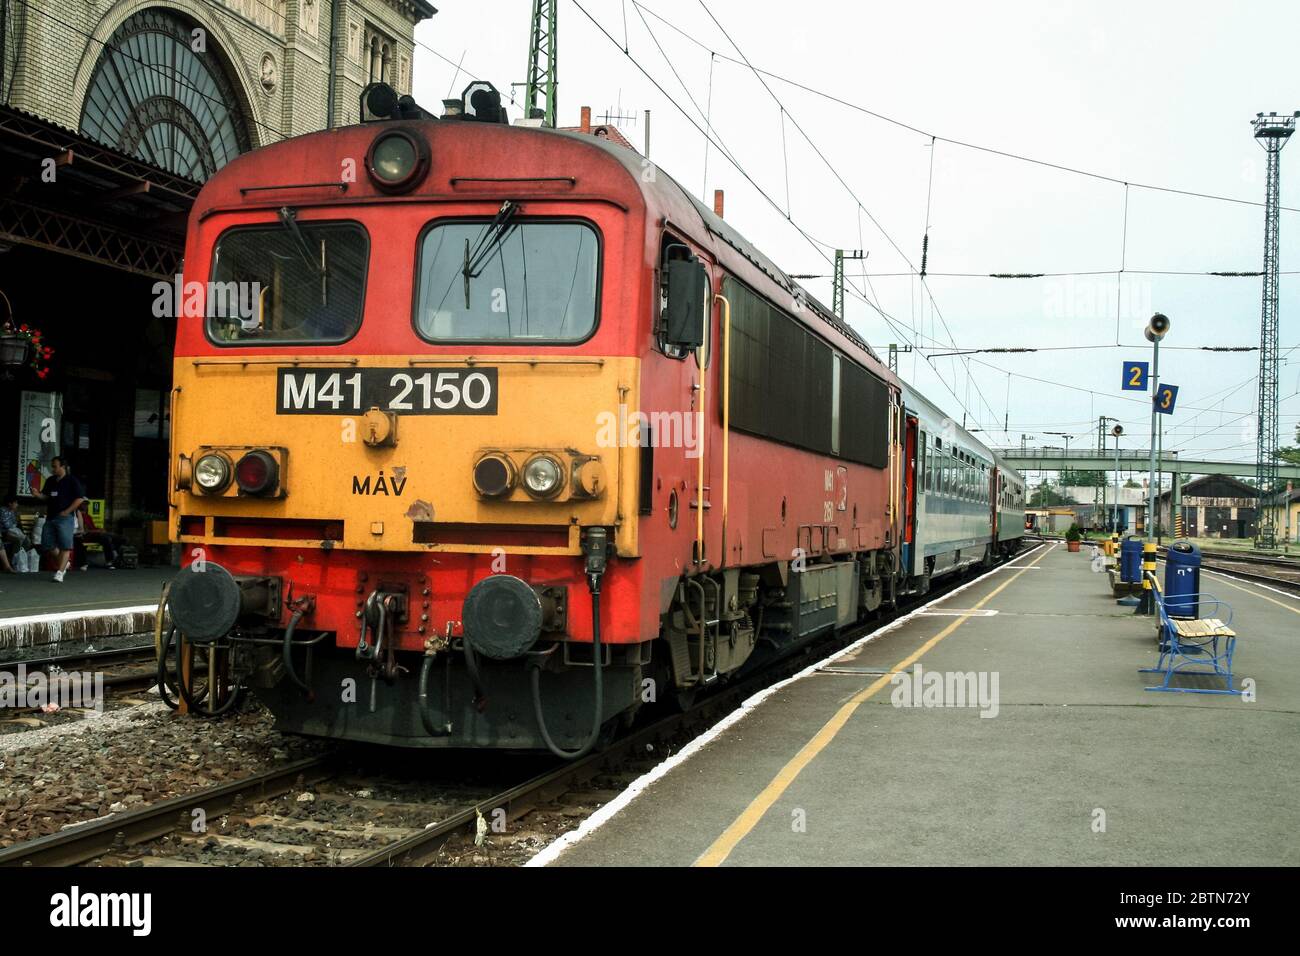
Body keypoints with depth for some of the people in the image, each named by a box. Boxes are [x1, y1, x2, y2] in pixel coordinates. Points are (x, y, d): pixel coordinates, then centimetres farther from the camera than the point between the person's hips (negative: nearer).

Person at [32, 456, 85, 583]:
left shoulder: (72, 481, -5)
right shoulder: (50, 481, 14)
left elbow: (80, 499, -9)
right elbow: (45, 496, 21)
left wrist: (67, 512, -13)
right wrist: (37, 495, -2)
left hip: (65, 518, -7)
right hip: (50, 517, 7)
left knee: (65, 547, -10)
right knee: (47, 545, 6)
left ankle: (60, 573, -10)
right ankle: (63, 563, 27)